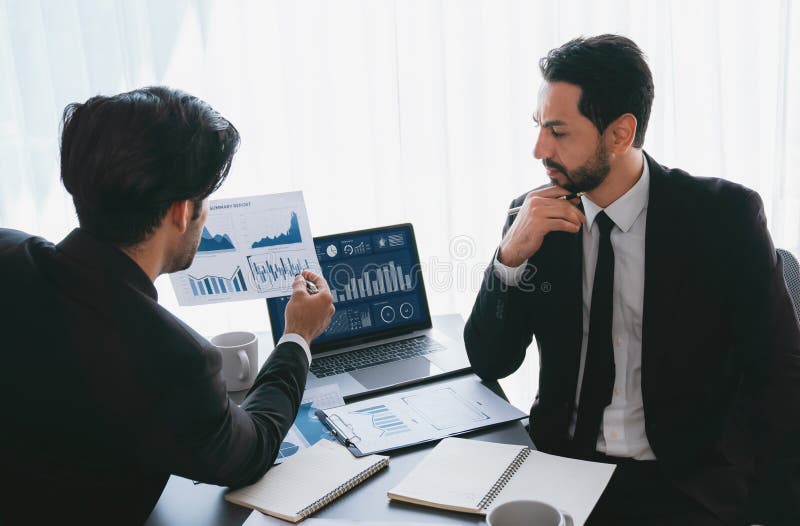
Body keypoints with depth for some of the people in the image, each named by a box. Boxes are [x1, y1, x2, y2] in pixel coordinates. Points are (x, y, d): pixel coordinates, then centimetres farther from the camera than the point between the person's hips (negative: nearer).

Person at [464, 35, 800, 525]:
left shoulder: (726, 216, -10)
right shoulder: (536, 217, -2)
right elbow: (490, 364, 0)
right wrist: (510, 257, -15)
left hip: (688, 485, -2)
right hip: (561, 466, 3)